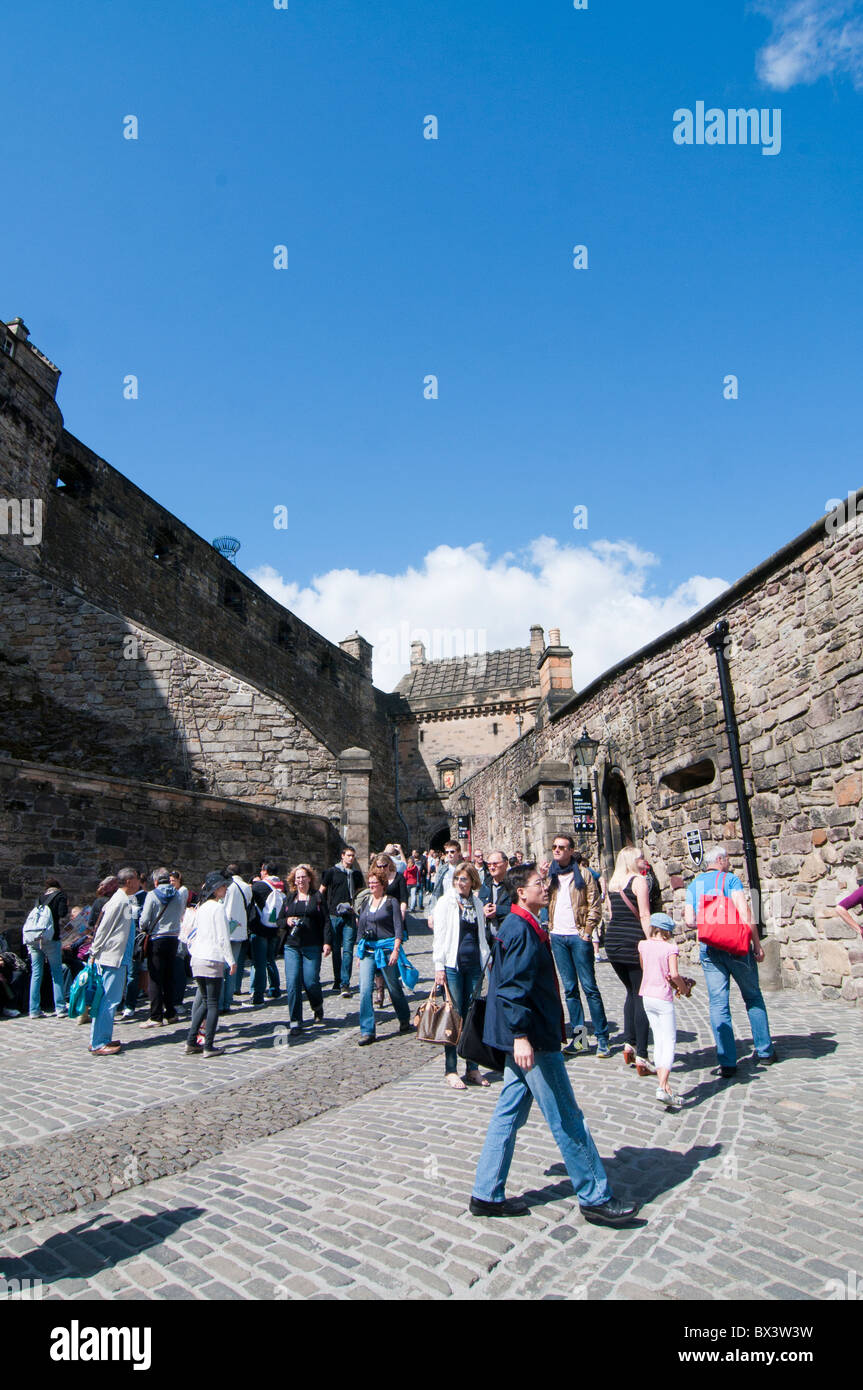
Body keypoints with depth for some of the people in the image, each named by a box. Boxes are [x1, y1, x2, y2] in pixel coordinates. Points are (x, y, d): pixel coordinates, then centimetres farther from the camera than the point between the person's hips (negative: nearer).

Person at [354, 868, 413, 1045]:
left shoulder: (391, 902, -3)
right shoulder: (365, 904, 12)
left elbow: (399, 928, -7)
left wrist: (395, 950, -16)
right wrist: (359, 953, 15)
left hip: (386, 949, -4)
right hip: (367, 950, 4)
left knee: (394, 987, 8)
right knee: (364, 989, -7)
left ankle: (405, 1021, 31)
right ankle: (367, 1031, -1)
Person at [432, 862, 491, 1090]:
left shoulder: (477, 904, 11)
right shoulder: (446, 902, -3)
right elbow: (439, 935, -5)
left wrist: (487, 959, 13)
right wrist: (439, 966, -10)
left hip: (474, 966, 4)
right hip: (453, 965, -4)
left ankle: (472, 1068, 18)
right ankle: (450, 1071, 8)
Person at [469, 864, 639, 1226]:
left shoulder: (525, 925, 12)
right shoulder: (521, 929, -19)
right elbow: (513, 987, -24)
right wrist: (520, 1035, -27)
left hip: (529, 1036, 10)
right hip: (532, 1038, -10)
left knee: (509, 1114, 15)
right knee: (566, 1119, 2)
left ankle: (487, 1195, 23)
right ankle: (595, 1198, 16)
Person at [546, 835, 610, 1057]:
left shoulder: (583, 875, 0)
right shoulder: (549, 876, 11)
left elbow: (595, 906, -2)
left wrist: (587, 931, -9)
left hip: (578, 936, -4)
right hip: (557, 936, 4)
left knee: (589, 986, -2)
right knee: (569, 988, 9)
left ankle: (602, 1037, 6)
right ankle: (579, 1035, 16)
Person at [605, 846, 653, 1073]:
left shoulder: (612, 882, 12)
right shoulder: (639, 880, -7)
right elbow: (644, 916, -12)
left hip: (613, 942, 7)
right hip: (633, 941, -7)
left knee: (632, 992, 21)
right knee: (641, 996, 0)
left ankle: (629, 1044, 19)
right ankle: (641, 1057, 0)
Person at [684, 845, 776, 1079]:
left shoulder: (694, 885, 11)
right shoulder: (730, 879, -2)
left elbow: (690, 921, 6)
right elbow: (744, 913, -12)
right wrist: (756, 944, -6)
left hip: (708, 949, 3)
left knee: (718, 1003, 3)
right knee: (753, 997, 16)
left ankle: (727, 1062, 0)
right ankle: (764, 1051, 24)